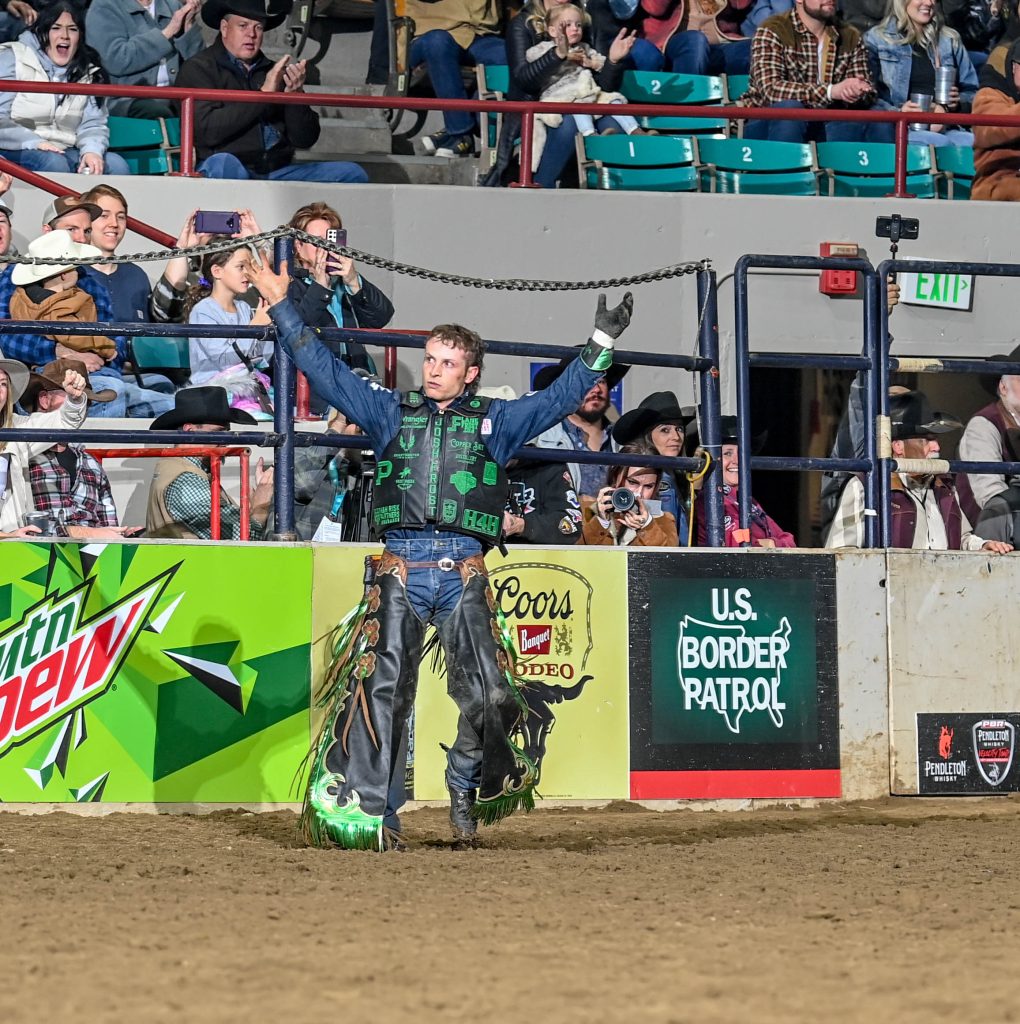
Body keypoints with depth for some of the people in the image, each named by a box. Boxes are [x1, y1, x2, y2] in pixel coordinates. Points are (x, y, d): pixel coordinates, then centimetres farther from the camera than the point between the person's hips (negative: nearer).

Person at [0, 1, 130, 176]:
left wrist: (92, 150, -21)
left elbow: (93, 124, 3)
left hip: (64, 152, 5)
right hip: (17, 151, -5)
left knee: (116, 165, -20)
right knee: (54, 163, -36)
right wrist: (34, 142, -25)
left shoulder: (88, 73, 12)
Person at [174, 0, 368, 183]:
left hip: (277, 172, 5)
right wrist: (263, 93, -12)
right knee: (223, 164, -40)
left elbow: (305, 140, 13)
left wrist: (294, 94, -6)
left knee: (352, 174, -12)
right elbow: (207, 130, -13)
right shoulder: (198, 69, 4)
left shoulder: (273, 72, 17)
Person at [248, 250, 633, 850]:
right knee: (381, 688, -6)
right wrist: (282, 307, 11)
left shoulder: (494, 421, 14)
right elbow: (327, 371, 14)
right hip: (400, 569, 0)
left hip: (465, 573, 0)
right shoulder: (392, 412, 15)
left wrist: (602, 344, 11)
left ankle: (467, 790, 18)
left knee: (487, 694, -7)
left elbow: (561, 398, 15)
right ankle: (362, 812, -5)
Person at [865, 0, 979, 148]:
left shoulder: (950, 40, 22)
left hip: (945, 128, 3)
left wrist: (958, 103, 0)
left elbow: (971, 93, 24)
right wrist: (897, 112, -17)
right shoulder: (877, 40, 10)